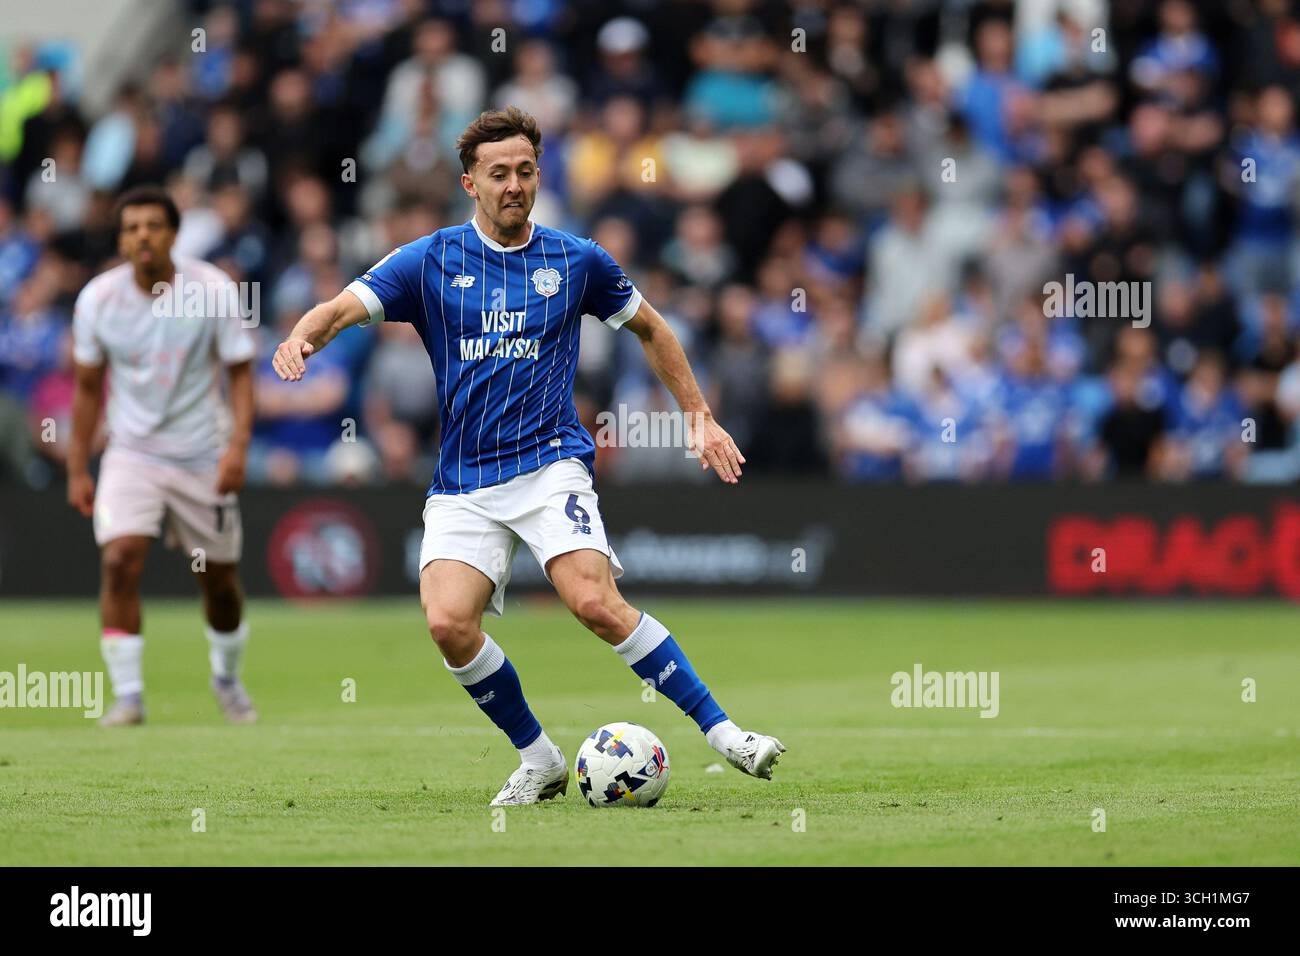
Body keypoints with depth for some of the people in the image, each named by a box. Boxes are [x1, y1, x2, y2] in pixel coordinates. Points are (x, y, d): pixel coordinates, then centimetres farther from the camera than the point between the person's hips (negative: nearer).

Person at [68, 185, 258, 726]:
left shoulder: (214, 290, -12)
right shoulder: (98, 299, -7)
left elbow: (241, 372, -6)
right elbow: (88, 388, 5)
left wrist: (237, 446, -20)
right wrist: (77, 469, 4)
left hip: (204, 456, 0)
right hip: (132, 453, 0)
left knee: (220, 579, 8)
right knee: (119, 560, -20)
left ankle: (227, 678, 35)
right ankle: (127, 695, -13)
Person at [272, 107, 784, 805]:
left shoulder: (576, 261, 6)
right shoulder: (431, 261, 4)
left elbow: (649, 328, 21)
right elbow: (345, 307, -7)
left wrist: (699, 415, 19)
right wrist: (302, 336, -30)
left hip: (549, 465, -1)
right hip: (462, 483, 2)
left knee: (596, 602, -24)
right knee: (448, 622, -20)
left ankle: (721, 732, -16)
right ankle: (538, 759, 0)